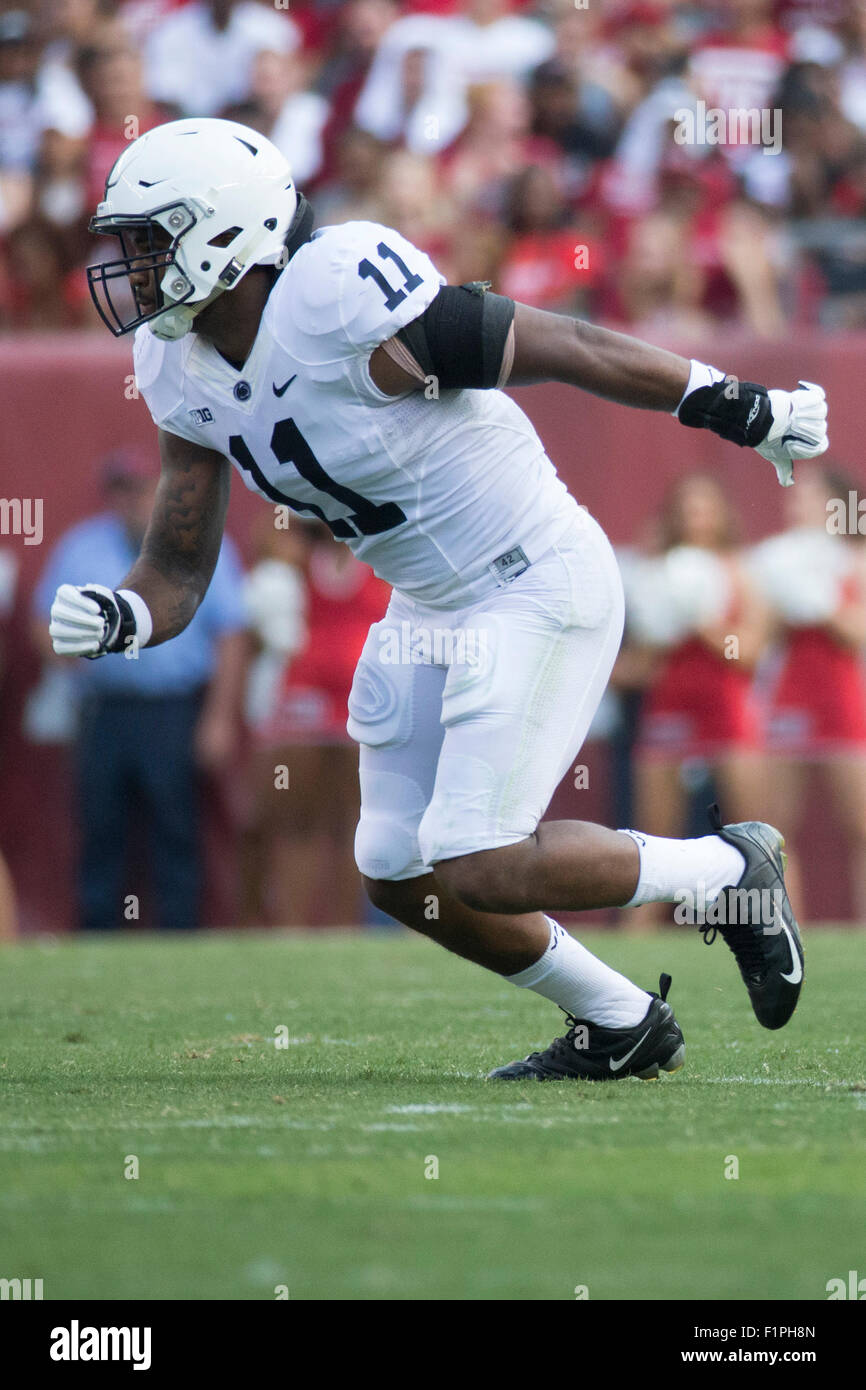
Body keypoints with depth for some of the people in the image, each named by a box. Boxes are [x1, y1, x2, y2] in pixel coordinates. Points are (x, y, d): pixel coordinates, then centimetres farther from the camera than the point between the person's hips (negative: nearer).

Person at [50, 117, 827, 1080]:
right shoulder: (181, 370, -2)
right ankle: (620, 1026, 27)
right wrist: (111, 619, -20)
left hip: (540, 590, -9)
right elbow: (176, 575, 4)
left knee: (476, 871, -14)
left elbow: (564, 348, -20)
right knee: (402, 876, 8)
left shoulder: (342, 305, -27)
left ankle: (729, 869, 8)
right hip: (431, 608, 9)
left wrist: (747, 411, -14)